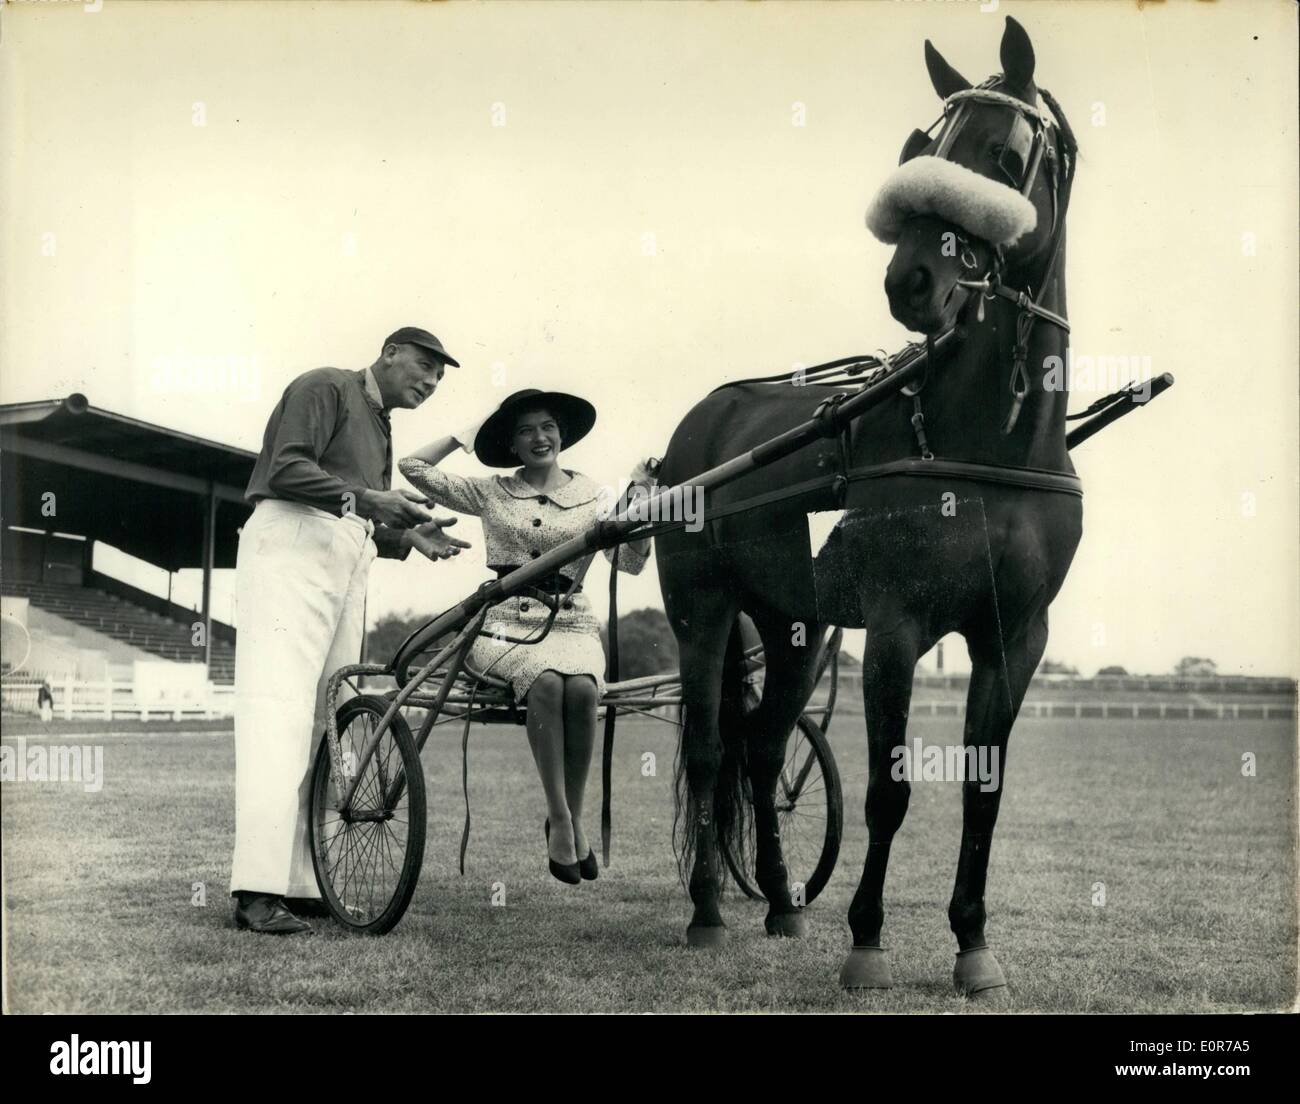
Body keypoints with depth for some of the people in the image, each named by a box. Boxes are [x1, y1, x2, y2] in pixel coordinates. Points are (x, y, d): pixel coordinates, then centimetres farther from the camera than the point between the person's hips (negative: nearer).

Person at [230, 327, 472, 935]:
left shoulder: (380, 428, 28)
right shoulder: (326, 388, 1)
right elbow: (287, 469, -14)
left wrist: (408, 536, 8)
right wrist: (365, 498, -24)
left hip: (348, 564, 10)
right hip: (290, 543, -9)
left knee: (325, 719, 3)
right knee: (279, 707, -18)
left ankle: (301, 883, 3)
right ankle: (257, 890, -27)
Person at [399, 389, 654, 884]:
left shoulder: (591, 498, 12)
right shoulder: (491, 493, 11)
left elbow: (631, 561, 1)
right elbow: (414, 467, 7)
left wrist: (641, 497, -9)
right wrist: (465, 435, 16)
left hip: (570, 623, 1)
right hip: (505, 621, -1)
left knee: (581, 688, -34)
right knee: (546, 681, -35)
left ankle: (573, 818, -19)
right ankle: (560, 819, -27)